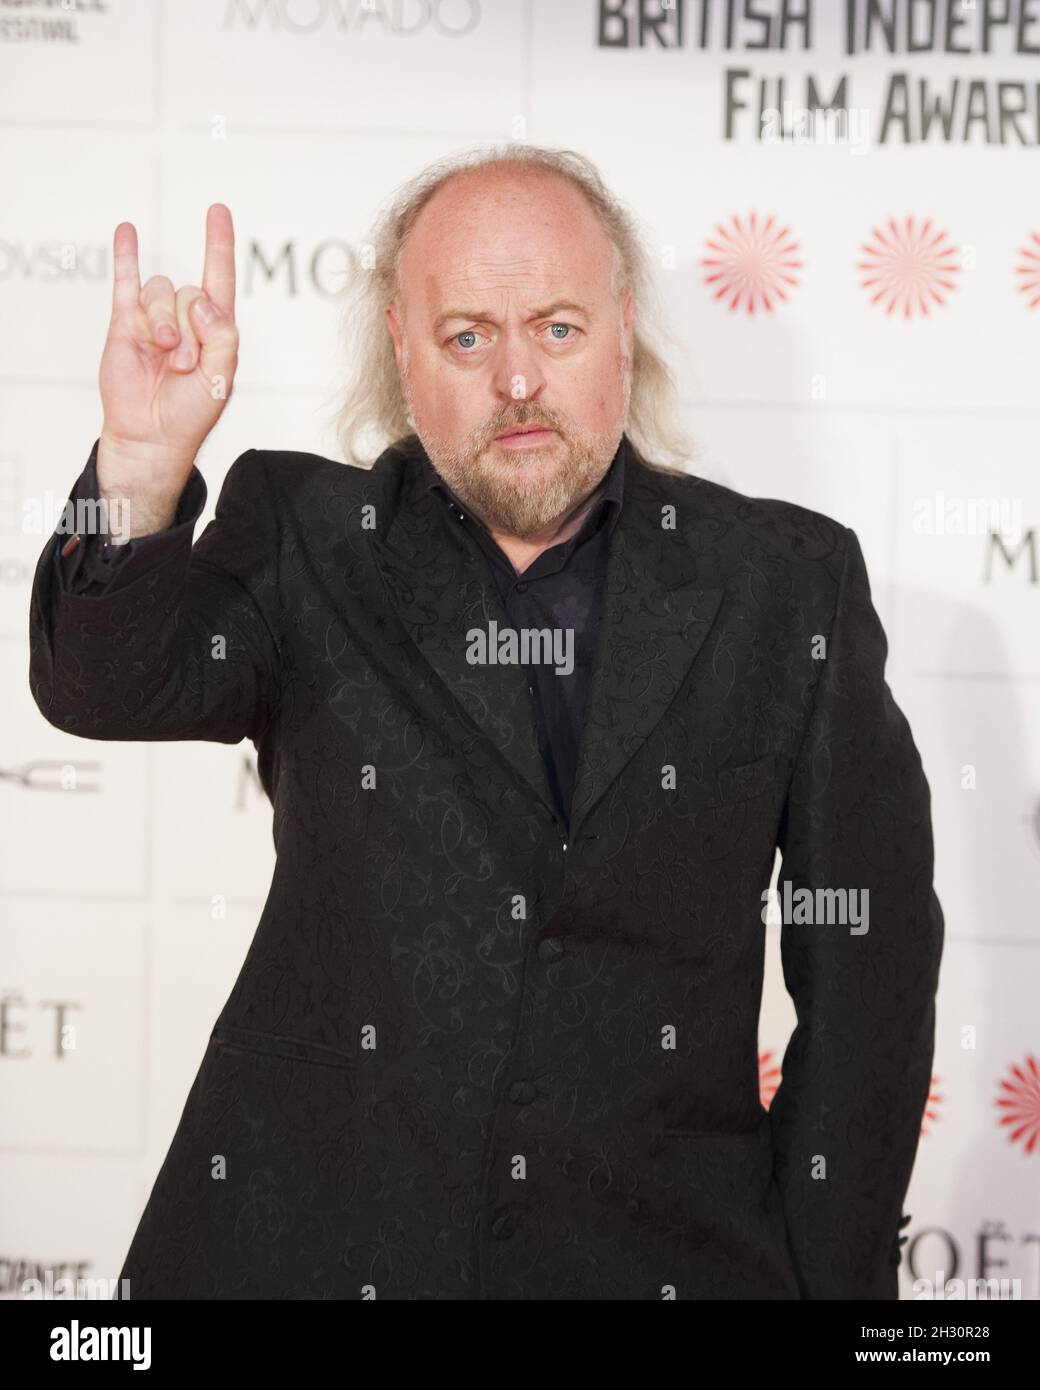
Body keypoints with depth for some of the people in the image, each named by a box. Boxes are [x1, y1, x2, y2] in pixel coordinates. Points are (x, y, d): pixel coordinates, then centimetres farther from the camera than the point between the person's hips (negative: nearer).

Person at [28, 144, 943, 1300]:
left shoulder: (791, 583, 1)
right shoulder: (304, 536, 2)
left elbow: (868, 948, 3)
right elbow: (110, 689, -15)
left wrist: (834, 1273, -1)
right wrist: (142, 469, -33)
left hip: (664, 1249, 0)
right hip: (312, 1243, 0)